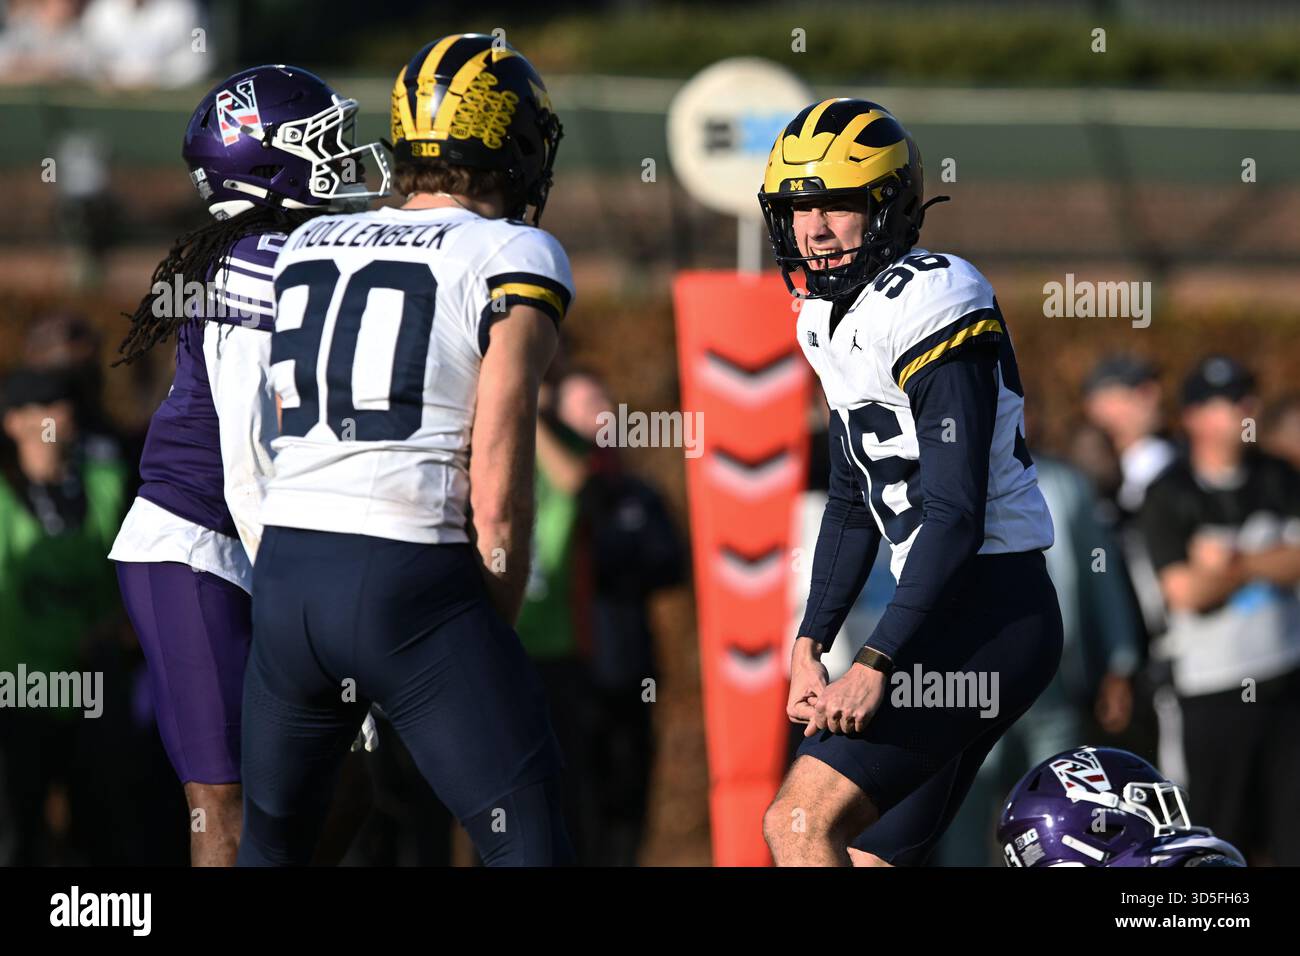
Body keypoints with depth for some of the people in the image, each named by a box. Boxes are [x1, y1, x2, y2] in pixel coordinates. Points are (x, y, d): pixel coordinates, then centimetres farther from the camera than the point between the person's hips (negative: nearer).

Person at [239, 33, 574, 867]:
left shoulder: (309, 246, 17)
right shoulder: (513, 260, -2)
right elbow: (497, 486, -7)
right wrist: (497, 629, 4)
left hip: (289, 558, 6)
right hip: (412, 580, -6)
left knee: (273, 839, 20)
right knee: (529, 839, -3)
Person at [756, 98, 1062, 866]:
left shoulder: (928, 306, -16)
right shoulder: (833, 318, 14)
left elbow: (955, 516, -22)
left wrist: (876, 668, -25)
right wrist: (810, 647, 13)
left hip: (989, 616, -10)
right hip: (949, 612, 10)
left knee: (802, 824, -18)